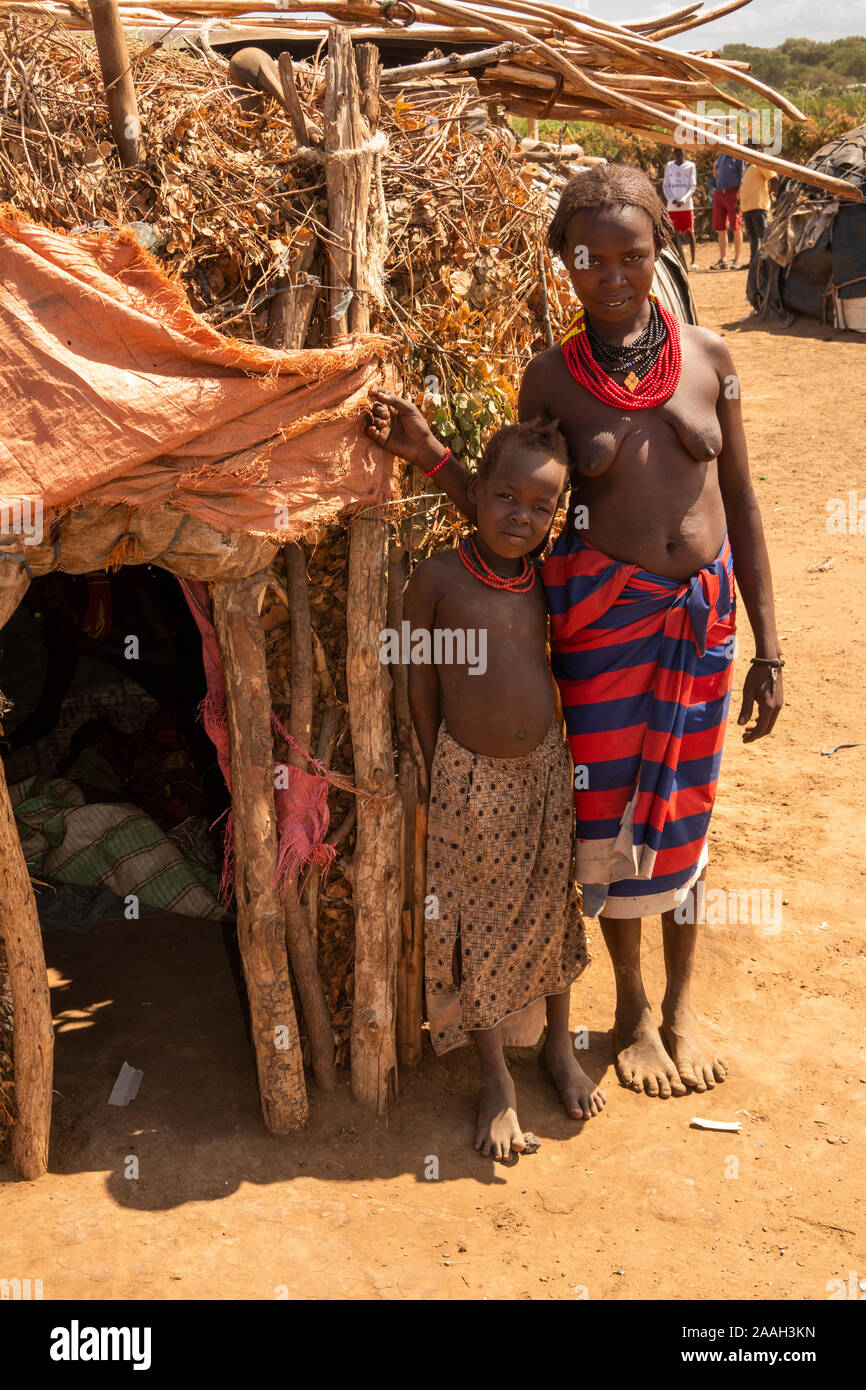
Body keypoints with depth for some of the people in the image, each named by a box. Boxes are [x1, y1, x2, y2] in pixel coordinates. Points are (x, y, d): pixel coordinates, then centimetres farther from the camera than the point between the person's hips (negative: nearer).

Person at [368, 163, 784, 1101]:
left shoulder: (706, 356, 0)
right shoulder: (551, 378, -4)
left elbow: (741, 503, 4)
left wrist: (766, 646, 2)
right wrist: (431, 454, -14)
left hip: (703, 611, 2)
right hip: (603, 611, -1)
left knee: (685, 810, 11)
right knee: (613, 810, 7)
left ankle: (681, 1006, 32)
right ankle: (631, 1011, 30)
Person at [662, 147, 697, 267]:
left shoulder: (690, 166, 3)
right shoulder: (669, 165, 10)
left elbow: (693, 186, -1)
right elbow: (665, 185, 9)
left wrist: (683, 199, -16)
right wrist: (672, 199, -7)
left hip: (687, 205, -2)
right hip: (672, 206, 2)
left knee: (689, 233, -2)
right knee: (675, 234, 3)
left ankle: (693, 261, 1)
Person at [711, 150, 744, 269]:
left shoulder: (739, 157, -6)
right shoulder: (722, 155, 15)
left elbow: (743, 180, -10)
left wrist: (738, 198, -17)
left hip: (733, 194, -7)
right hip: (718, 195, 7)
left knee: (736, 228, -3)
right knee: (721, 229, 6)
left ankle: (737, 259, 0)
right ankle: (723, 259, 10)